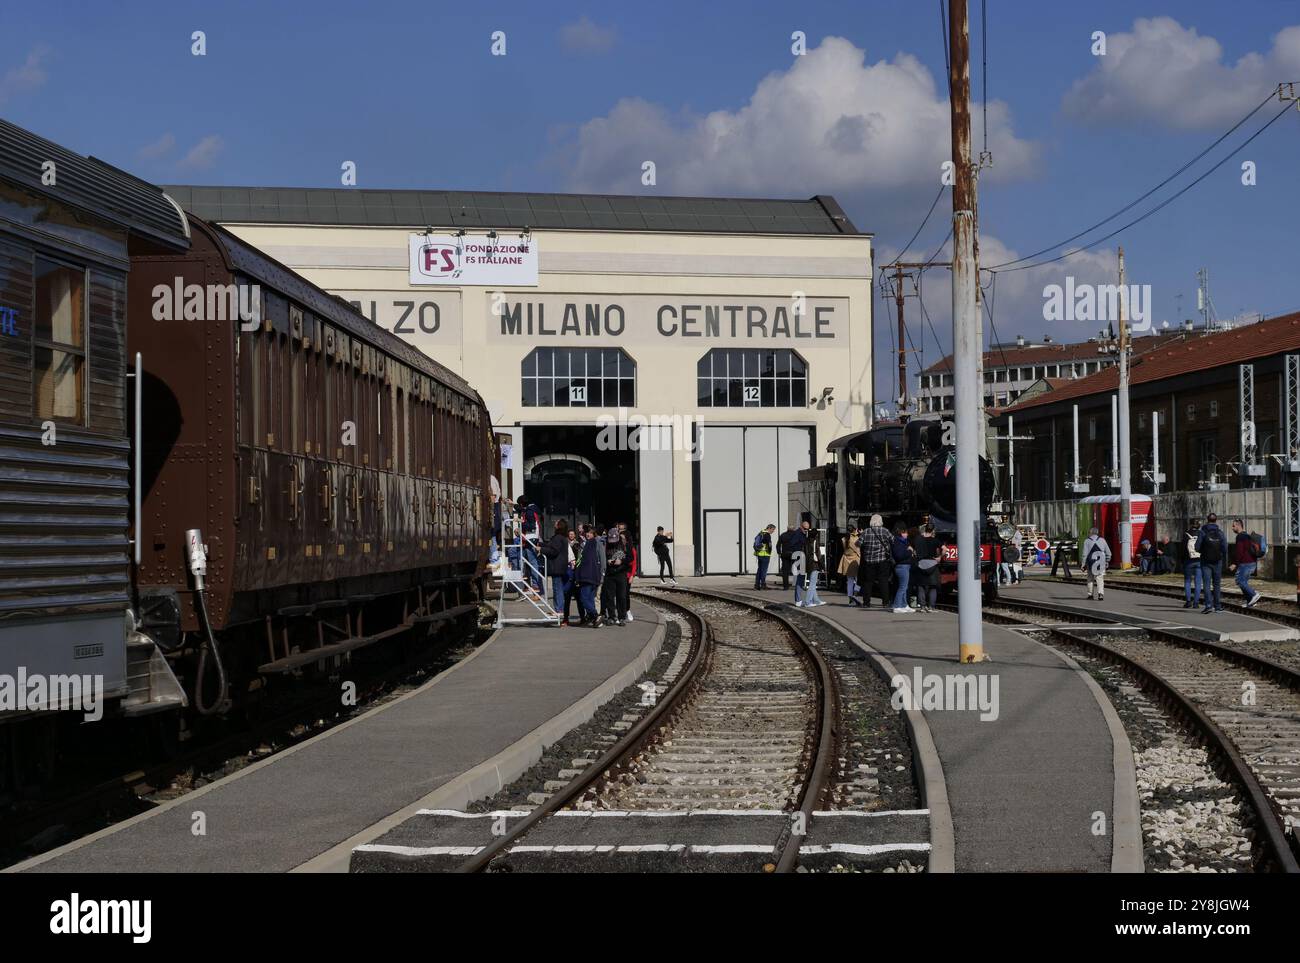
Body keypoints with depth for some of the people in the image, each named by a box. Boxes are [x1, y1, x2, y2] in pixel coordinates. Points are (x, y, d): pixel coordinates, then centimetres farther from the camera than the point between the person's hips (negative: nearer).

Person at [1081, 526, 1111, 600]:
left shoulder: (1087, 541, -1)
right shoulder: (1102, 540, 8)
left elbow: (1085, 554, -7)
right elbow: (1108, 553, 12)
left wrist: (1084, 564, -3)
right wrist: (1107, 561, 25)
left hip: (1091, 563, -1)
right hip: (1101, 563, 1)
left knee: (1090, 579, 14)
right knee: (1100, 579, 0)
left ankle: (1090, 594, 17)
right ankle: (1100, 593, -17)